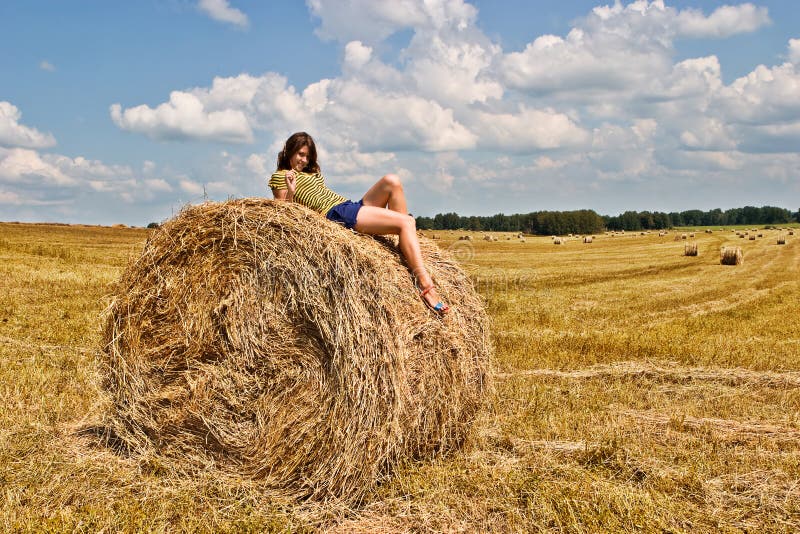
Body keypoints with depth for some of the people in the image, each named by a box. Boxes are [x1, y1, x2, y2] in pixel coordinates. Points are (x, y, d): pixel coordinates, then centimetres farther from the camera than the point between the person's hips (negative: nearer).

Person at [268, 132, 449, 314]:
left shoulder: (314, 173, 32)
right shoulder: (280, 176, 8)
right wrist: (291, 192, -18)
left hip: (352, 207, 9)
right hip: (335, 213, -9)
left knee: (392, 181, -14)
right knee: (406, 222, -21)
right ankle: (425, 284, -33)